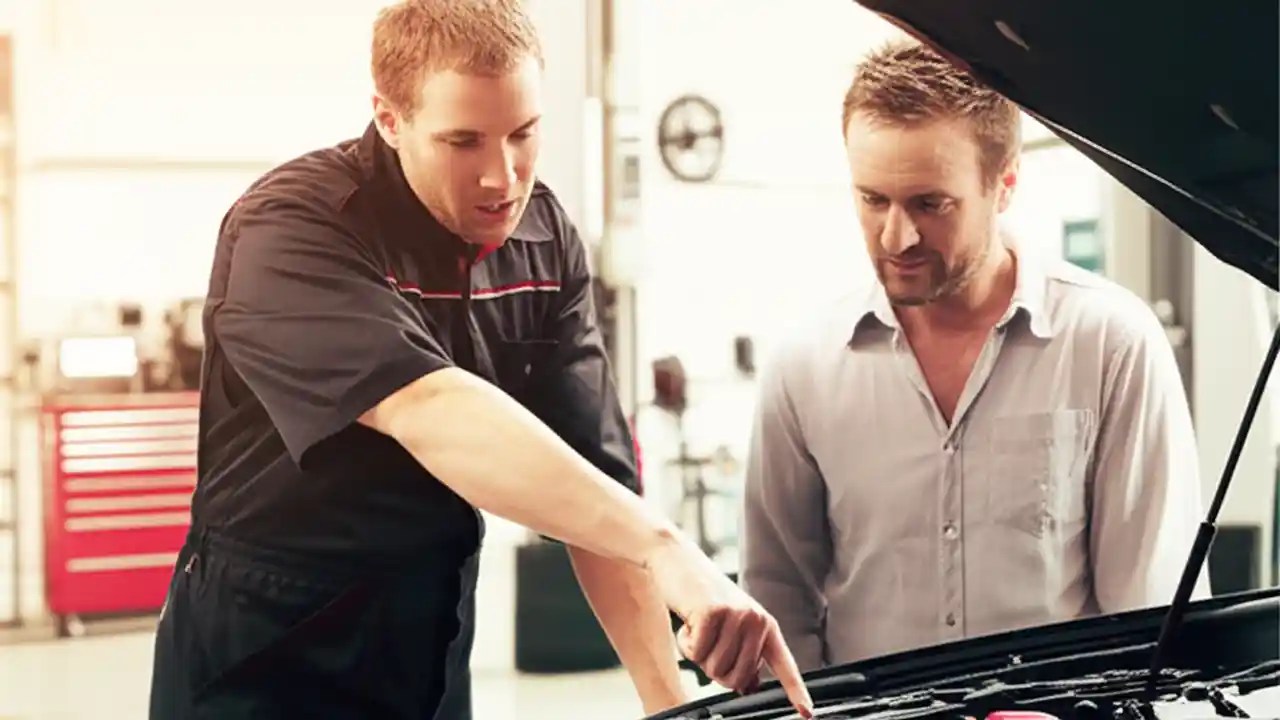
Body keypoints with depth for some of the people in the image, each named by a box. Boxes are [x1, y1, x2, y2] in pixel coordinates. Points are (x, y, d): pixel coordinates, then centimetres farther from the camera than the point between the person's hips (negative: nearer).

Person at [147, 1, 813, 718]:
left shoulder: (547, 239, -4)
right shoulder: (292, 229, -22)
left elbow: (594, 473, -8)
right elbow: (430, 413, -38)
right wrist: (665, 548, -46)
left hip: (434, 643, 5)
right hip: (269, 656, -5)